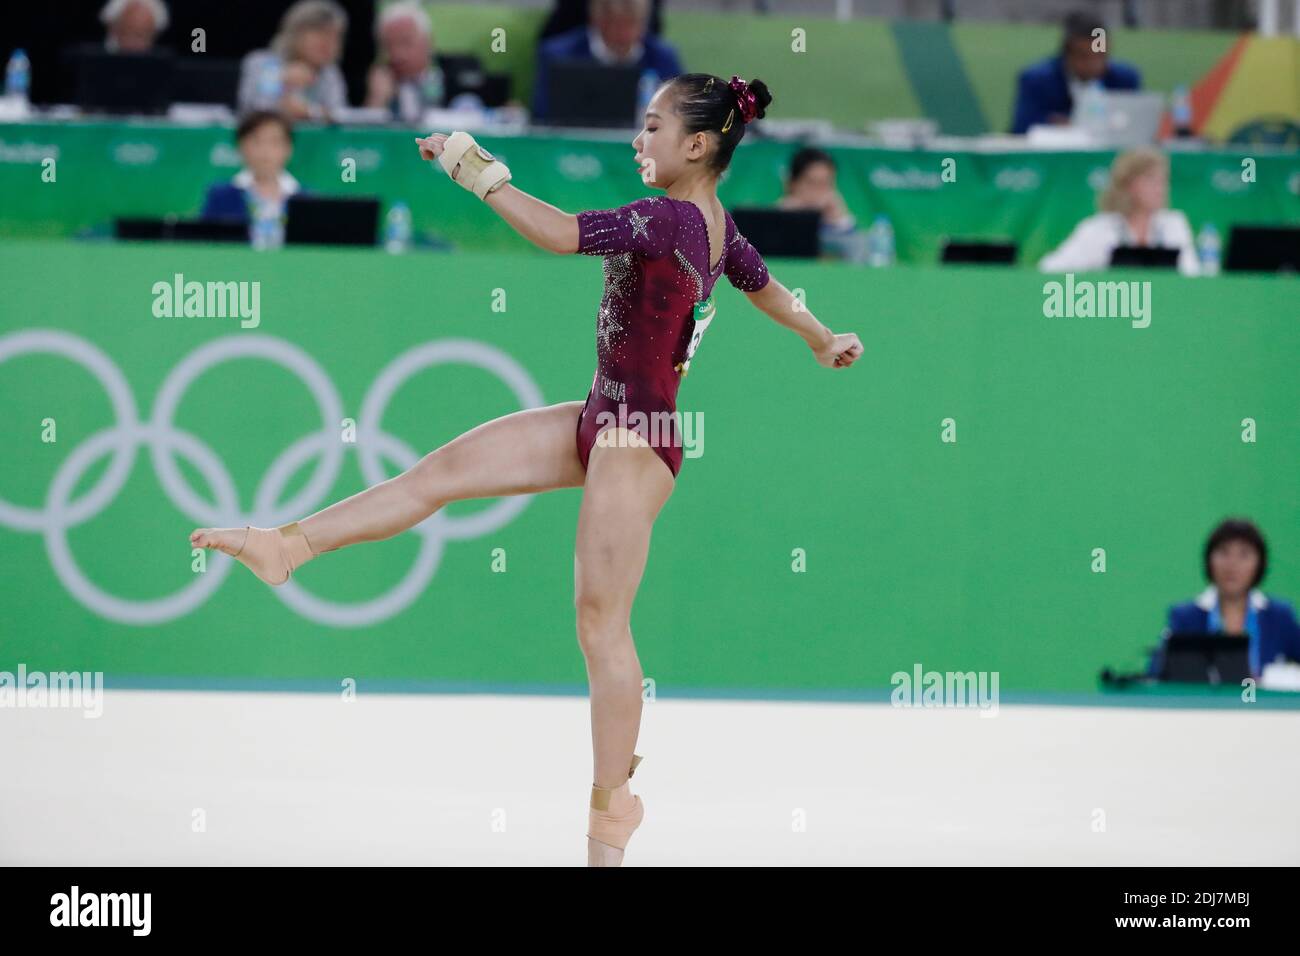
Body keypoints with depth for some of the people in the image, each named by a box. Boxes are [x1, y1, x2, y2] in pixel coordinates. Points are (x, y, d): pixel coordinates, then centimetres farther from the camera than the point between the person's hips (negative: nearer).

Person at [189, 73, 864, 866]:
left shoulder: (669, 219, -22)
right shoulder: (717, 226, 6)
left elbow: (559, 233, -33)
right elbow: (767, 289, 26)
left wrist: (478, 172, -24)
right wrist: (826, 341, 44)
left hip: (635, 440, -9)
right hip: (606, 422, 9)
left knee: (603, 620, -3)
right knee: (448, 467, 5)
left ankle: (613, 803, 5)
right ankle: (289, 545, 5)